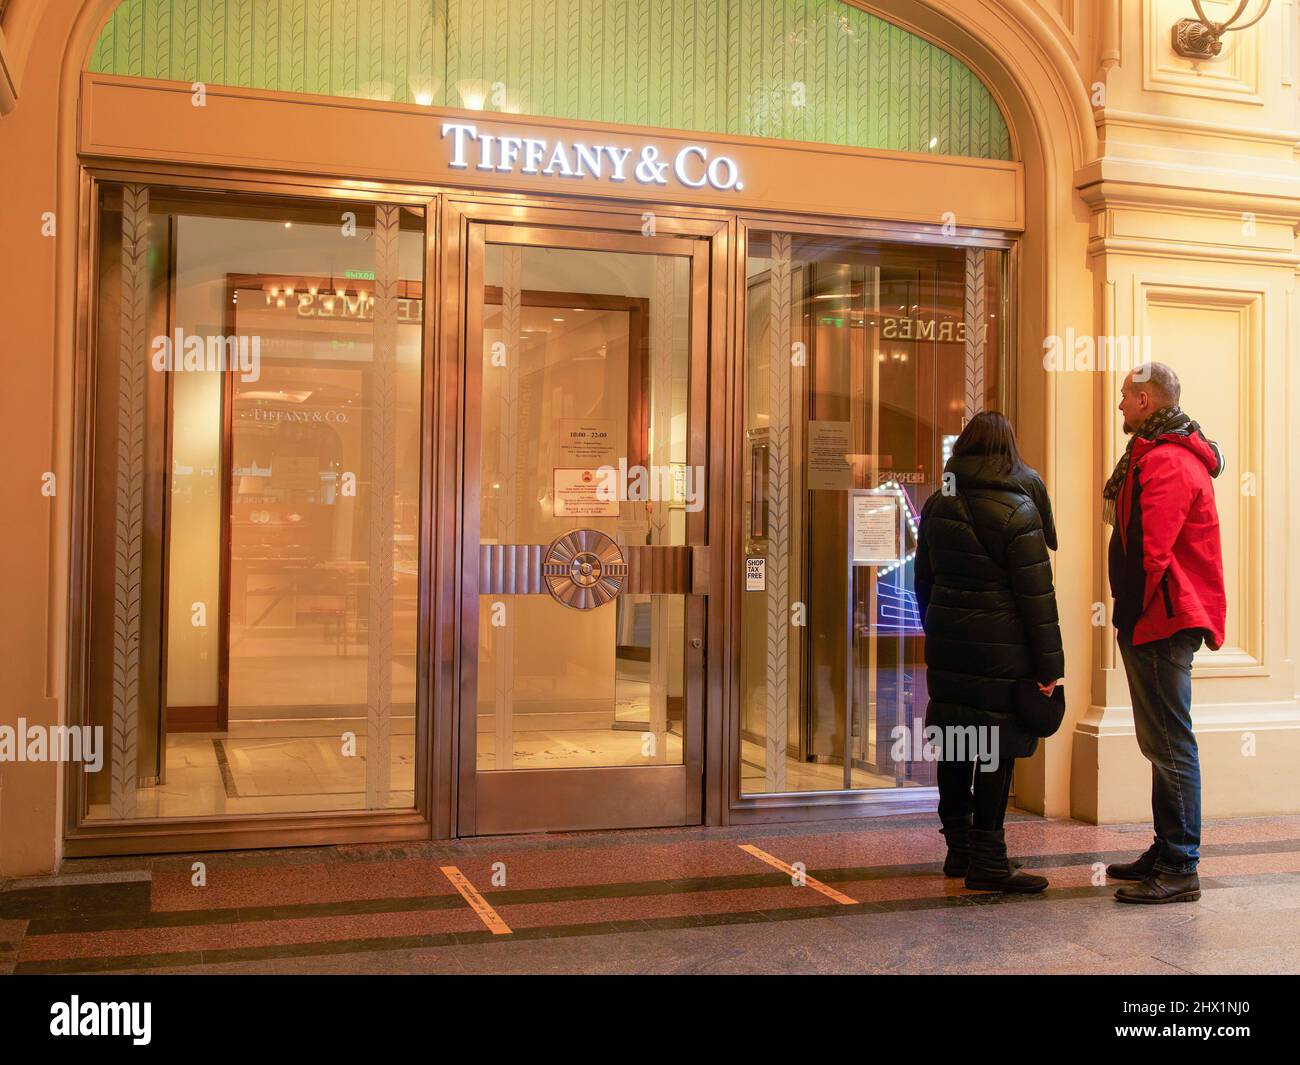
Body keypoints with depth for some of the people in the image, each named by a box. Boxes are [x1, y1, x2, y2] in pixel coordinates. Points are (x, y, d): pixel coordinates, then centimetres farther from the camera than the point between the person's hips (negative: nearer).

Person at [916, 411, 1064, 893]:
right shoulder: (1018, 509, -11)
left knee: (955, 743, 12)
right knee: (997, 747, 0)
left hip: (947, 642, 6)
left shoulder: (937, 505, 8)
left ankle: (959, 847, 22)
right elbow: (1036, 594, -11)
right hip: (999, 645, -6)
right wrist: (1049, 663, -7)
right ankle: (987, 861, 3)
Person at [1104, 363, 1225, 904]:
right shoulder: (1156, 454, 19)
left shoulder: (1166, 462, -16)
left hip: (1161, 623, -11)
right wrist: (1133, 619, 15)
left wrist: (1132, 617, -15)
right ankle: (1166, 852, 25)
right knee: (1162, 743, 16)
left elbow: (1148, 553, -23)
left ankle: (1180, 870, -3)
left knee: (1171, 744, -7)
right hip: (1159, 622, 11)